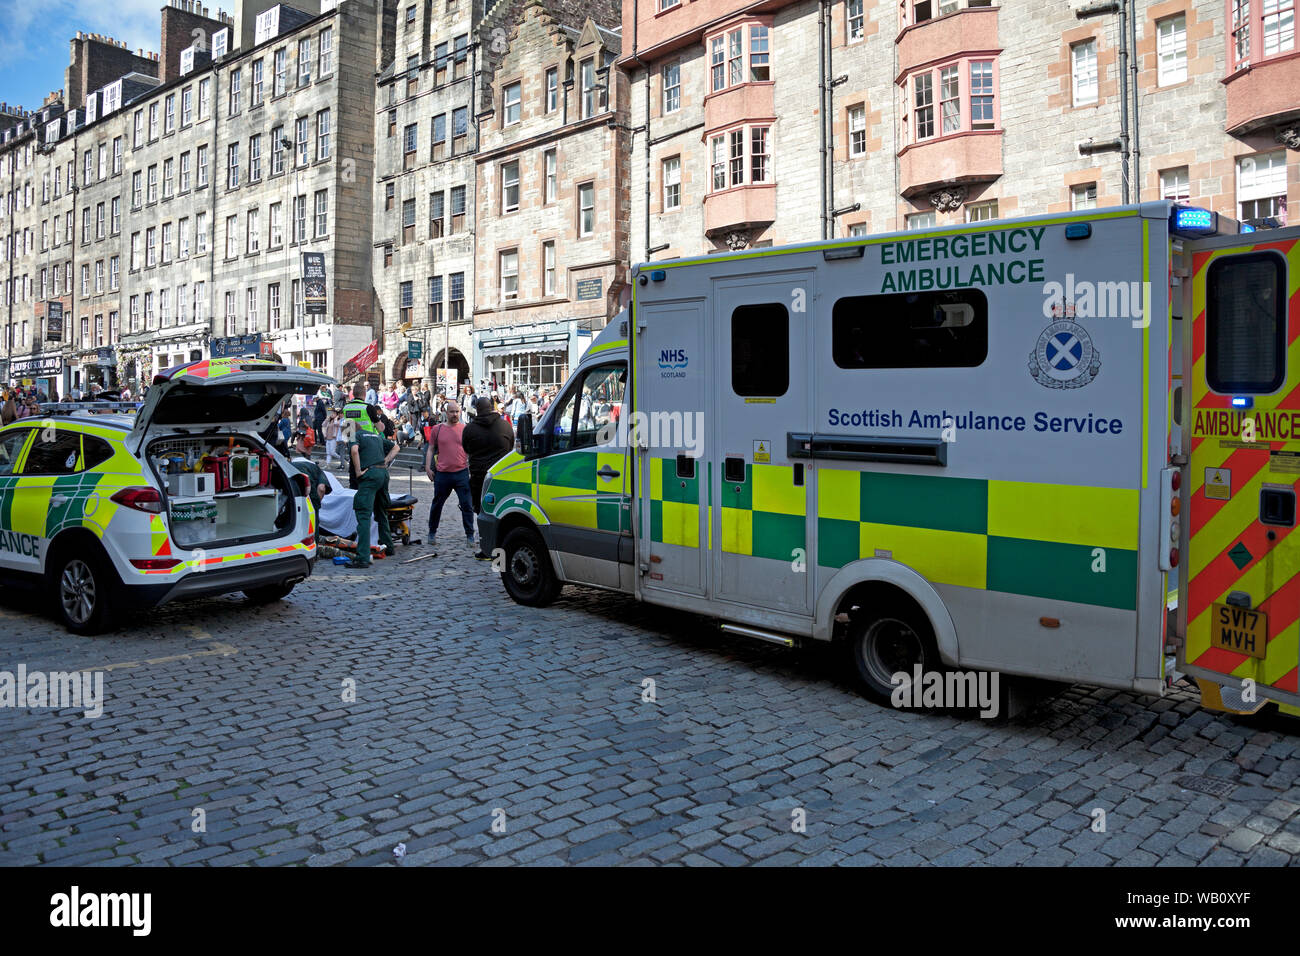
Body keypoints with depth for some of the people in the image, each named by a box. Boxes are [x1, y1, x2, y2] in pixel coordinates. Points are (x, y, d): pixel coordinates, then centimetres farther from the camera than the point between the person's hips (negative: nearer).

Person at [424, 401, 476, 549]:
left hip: (462, 473, -1)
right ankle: (432, 532, 30)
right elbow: (431, 449, 10)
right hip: (442, 474, 1)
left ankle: (470, 536, 7)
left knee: (467, 506, -1)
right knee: (437, 504, 13)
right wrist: (428, 467, 2)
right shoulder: (438, 429, 5)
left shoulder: (466, 429, 4)